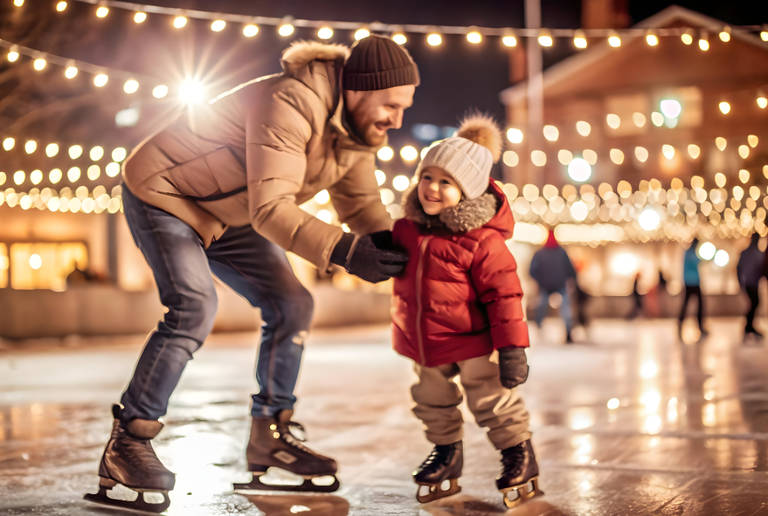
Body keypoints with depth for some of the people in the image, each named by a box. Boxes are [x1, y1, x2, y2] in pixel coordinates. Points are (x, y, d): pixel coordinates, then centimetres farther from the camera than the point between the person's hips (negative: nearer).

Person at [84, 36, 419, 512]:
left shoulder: (358, 129, -5)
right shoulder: (293, 104, -35)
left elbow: (361, 205, -2)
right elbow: (271, 208, -40)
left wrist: (393, 244, -23)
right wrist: (342, 251, -50)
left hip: (227, 216, 9)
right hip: (162, 192, -9)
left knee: (292, 305, 1)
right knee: (195, 308, -27)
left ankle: (269, 436, 12)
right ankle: (126, 446, -18)